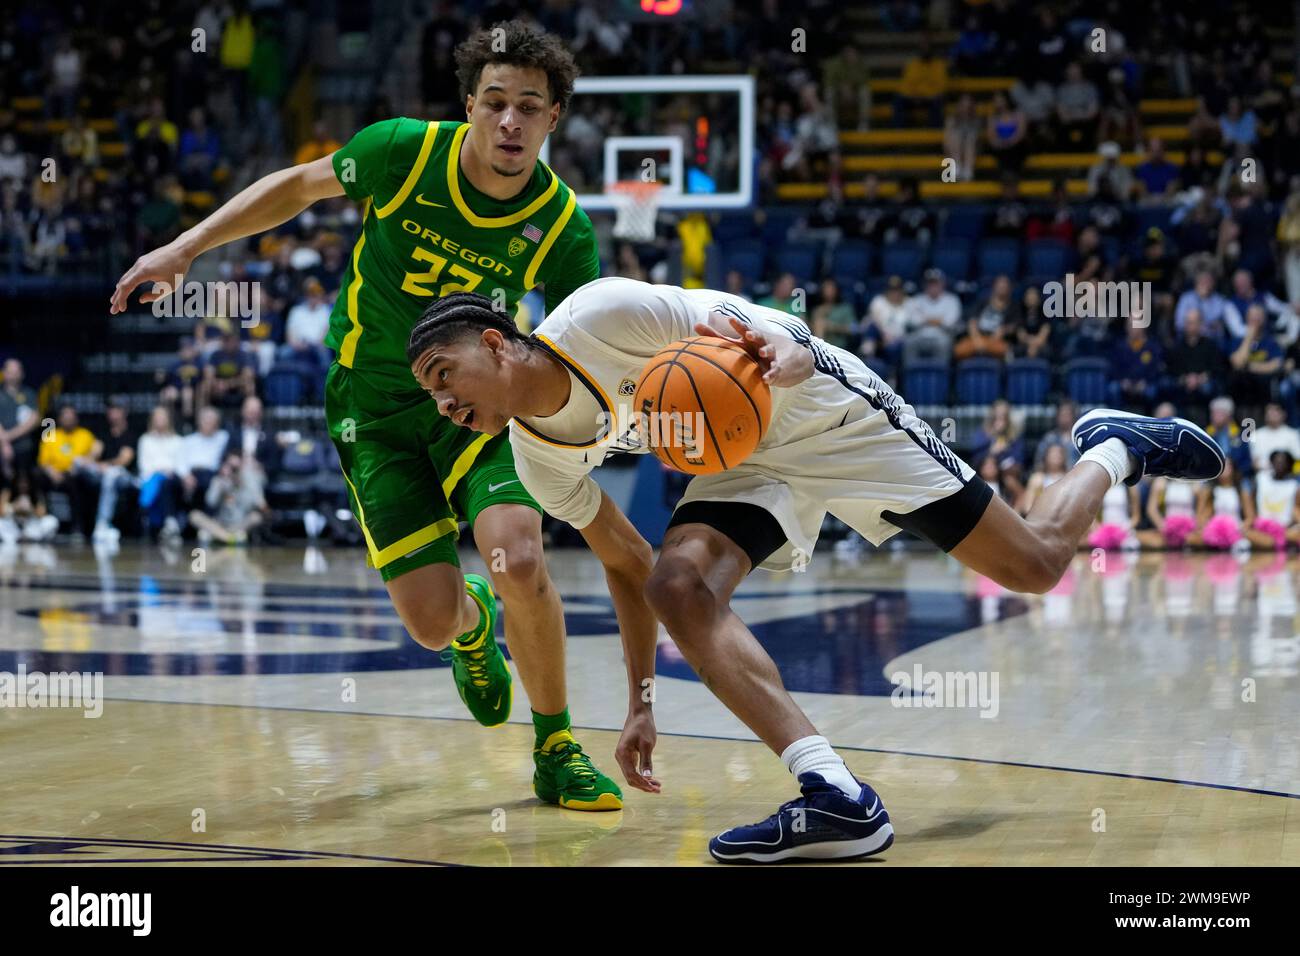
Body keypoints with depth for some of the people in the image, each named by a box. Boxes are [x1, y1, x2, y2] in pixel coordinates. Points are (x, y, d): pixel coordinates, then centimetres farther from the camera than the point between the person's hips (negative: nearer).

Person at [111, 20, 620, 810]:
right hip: (375, 406, 0)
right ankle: (473, 626, 34)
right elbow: (298, 187, 2)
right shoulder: (402, 151, -18)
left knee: (519, 561, -27)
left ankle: (557, 749, -3)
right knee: (431, 620, -9)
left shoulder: (563, 229, -18)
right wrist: (185, 248, -1)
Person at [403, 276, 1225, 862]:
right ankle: (837, 796, -29)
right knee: (678, 584, -24)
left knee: (1035, 566, -2)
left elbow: (745, 335, -23)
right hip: (745, 462, 6)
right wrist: (642, 701, 4)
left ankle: (1111, 450, 31)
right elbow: (626, 565, 6)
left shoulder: (599, 316, -27)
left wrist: (785, 356, -47)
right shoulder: (539, 457, -6)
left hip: (825, 413, -6)